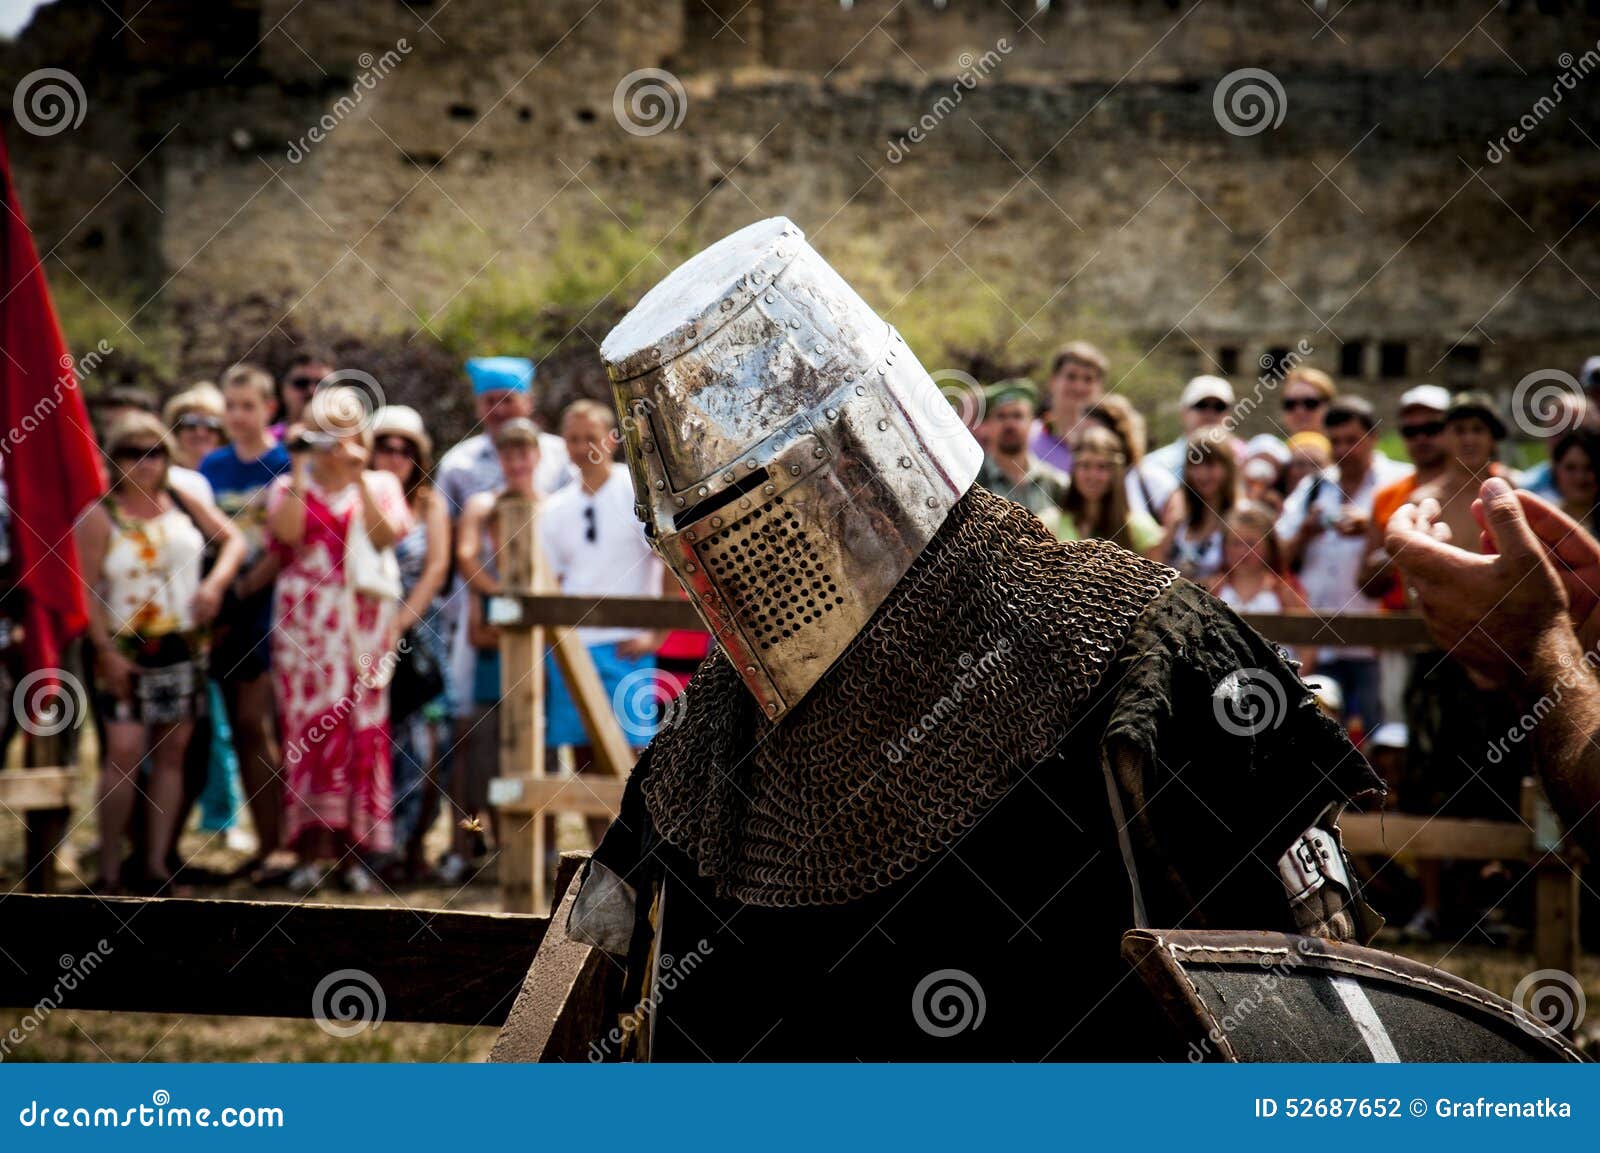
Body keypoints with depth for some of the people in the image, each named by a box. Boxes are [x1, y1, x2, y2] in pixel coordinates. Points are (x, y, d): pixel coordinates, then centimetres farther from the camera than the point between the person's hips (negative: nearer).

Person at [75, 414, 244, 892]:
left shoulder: (182, 503, 6)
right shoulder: (99, 517, -5)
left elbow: (233, 539, 11)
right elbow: (86, 588, -8)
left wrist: (215, 582, -8)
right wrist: (106, 650, -15)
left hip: (184, 645, 4)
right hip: (126, 649, -4)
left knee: (172, 752, 5)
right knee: (125, 750, -12)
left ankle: (157, 863, 9)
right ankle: (109, 867, -7)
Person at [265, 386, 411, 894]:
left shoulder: (381, 486, 14)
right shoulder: (290, 487, 12)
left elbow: (386, 535, -5)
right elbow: (287, 530, -9)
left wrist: (359, 479, -9)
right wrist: (300, 472, -8)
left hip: (365, 620, 1)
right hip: (306, 620, -1)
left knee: (363, 725, -3)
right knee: (308, 722, -8)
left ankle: (354, 851, 0)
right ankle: (312, 850, -7)